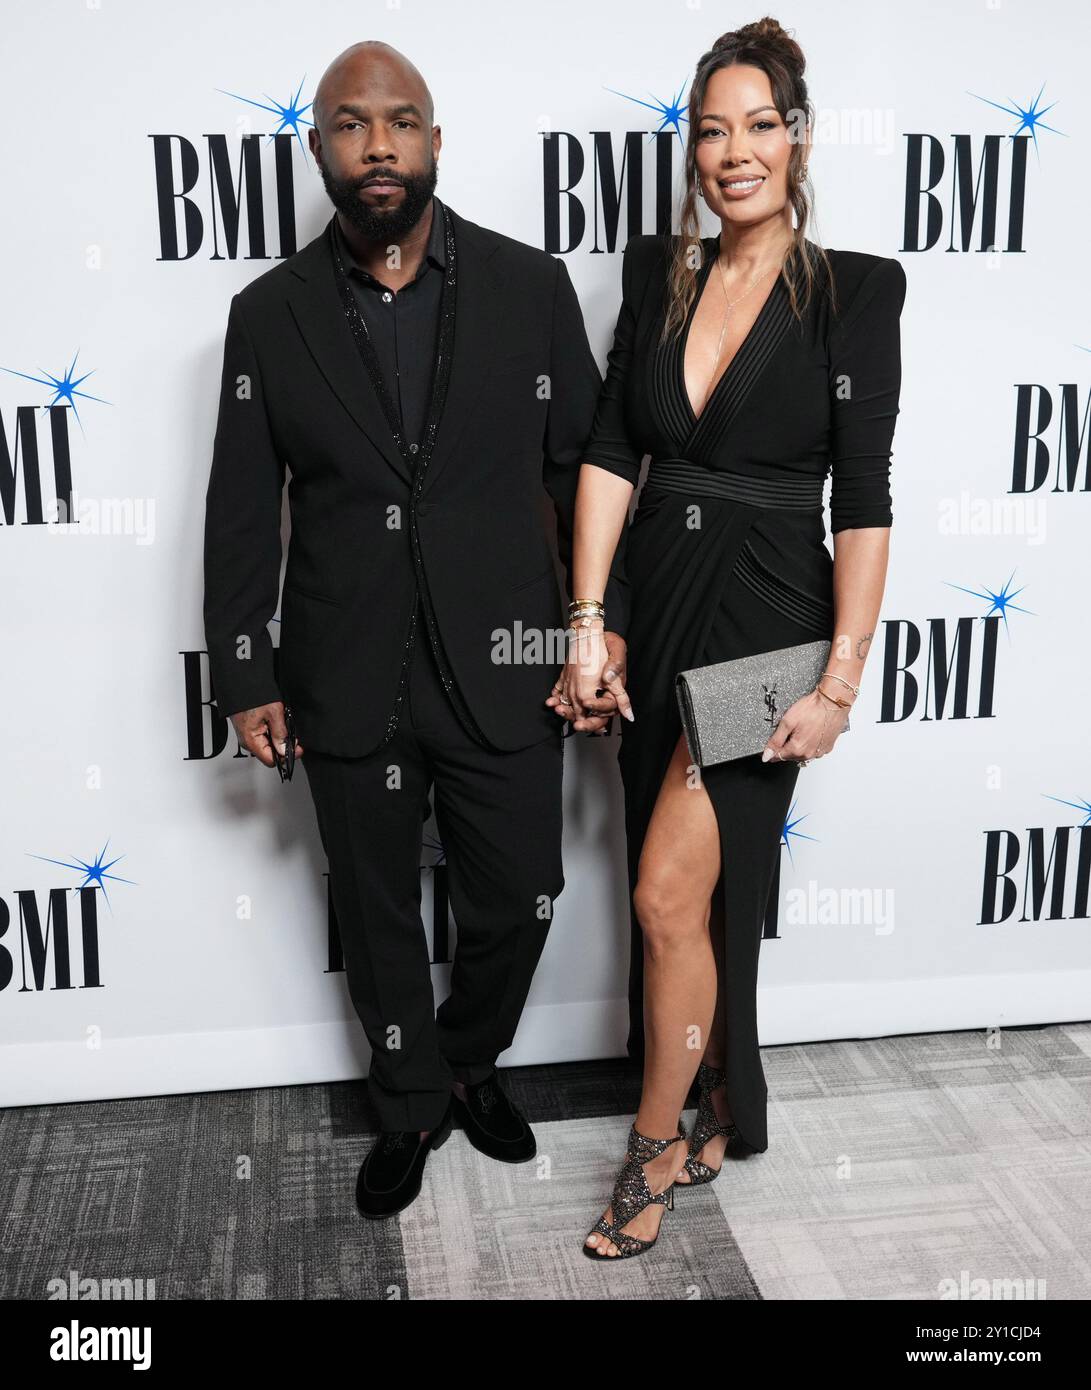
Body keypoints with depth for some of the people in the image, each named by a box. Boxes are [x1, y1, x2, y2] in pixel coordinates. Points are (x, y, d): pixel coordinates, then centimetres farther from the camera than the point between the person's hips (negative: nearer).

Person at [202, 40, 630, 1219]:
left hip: (504, 674, 0)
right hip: (347, 687, 1)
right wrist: (244, 677, 1)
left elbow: (583, 468, 2)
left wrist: (600, 622, -2)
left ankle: (469, 1064, 42)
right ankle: (411, 1111, 39)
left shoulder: (530, 285, -2)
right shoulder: (269, 313, 0)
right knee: (378, 918, 15)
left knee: (516, 902, 11)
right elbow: (241, 512, 2)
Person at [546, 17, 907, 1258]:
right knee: (695, 892, 15)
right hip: (656, 603, 5)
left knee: (671, 894, -8)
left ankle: (659, 1145, 16)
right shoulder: (659, 273, 7)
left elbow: (862, 501, -10)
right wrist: (589, 627, -5)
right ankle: (720, 1117, 35)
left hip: (765, 617, -4)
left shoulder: (853, 291, -6)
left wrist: (840, 681, -15)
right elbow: (609, 451, 1)